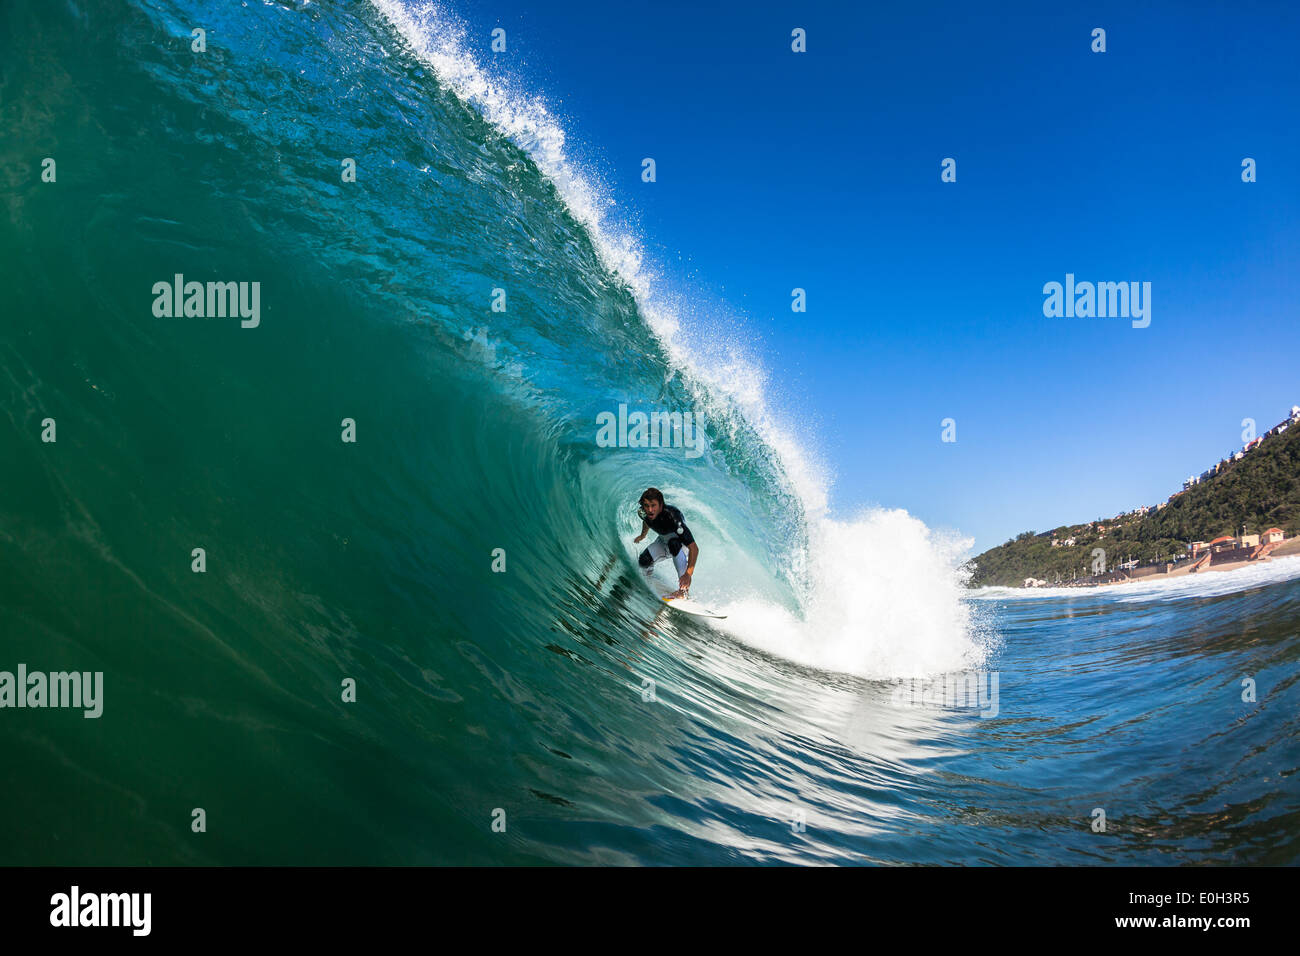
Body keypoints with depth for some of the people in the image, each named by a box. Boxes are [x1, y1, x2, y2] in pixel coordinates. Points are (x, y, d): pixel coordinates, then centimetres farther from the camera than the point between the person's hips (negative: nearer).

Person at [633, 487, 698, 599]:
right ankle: (649, 571, 21)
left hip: (682, 542, -5)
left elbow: (694, 548, -43)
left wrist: (688, 574, -52)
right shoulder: (643, 513, -23)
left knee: (673, 543, -39)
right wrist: (643, 535, 27)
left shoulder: (672, 517, -40)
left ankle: (684, 590, -34)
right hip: (663, 540, 5)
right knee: (643, 561, -19)